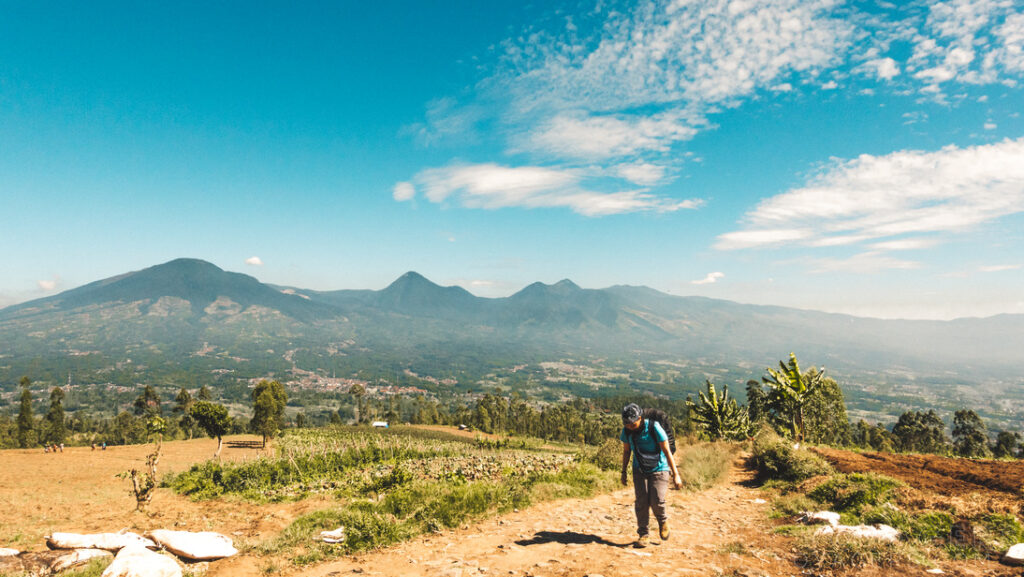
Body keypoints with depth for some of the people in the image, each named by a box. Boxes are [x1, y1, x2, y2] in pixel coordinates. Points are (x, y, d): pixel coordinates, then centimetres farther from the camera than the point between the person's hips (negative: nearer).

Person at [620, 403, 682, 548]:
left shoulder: (654, 428, -24)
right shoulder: (626, 430, -11)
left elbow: (667, 451, -18)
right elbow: (626, 451, 6)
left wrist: (676, 474, -16)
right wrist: (623, 472, 11)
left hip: (659, 469, -3)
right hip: (639, 470, 3)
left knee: (657, 501, -14)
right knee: (641, 502, -6)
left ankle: (663, 521, 19)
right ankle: (643, 534, 8)